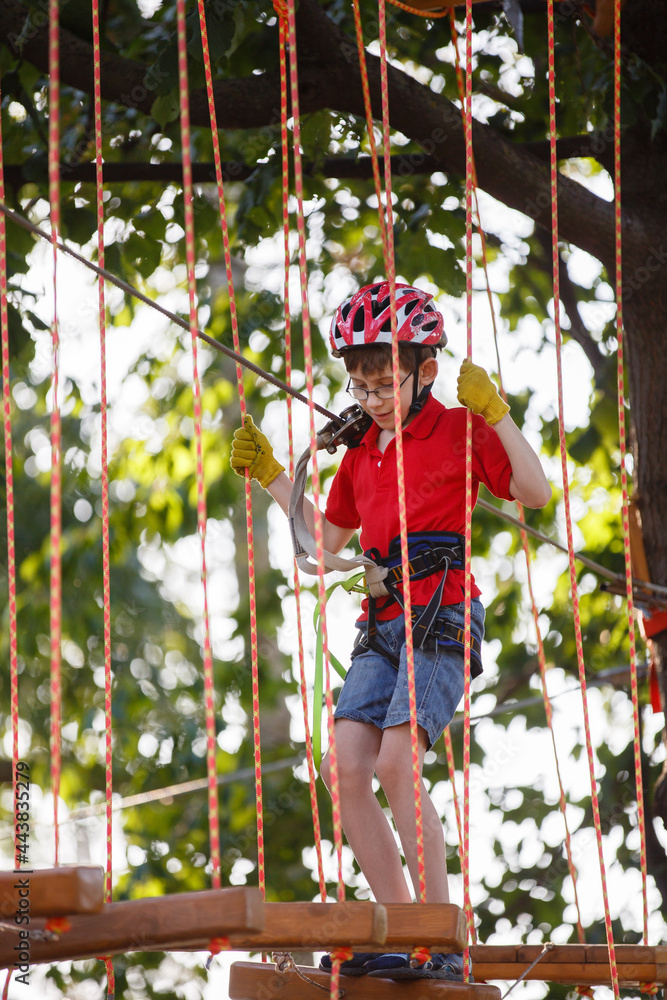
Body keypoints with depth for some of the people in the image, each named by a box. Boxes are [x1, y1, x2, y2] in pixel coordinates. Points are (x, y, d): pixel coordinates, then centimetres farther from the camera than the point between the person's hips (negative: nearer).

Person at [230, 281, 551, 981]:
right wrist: (270, 477, 21)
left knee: (396, 765, -20)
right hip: (382, 624, 7)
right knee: (346, 769, -9)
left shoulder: (459, 429, 1)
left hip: (443, 616, -7)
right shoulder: (360, 452, 19)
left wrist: (496, 415, -19)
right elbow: (326, 544, 26)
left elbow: (536, 492, -9)